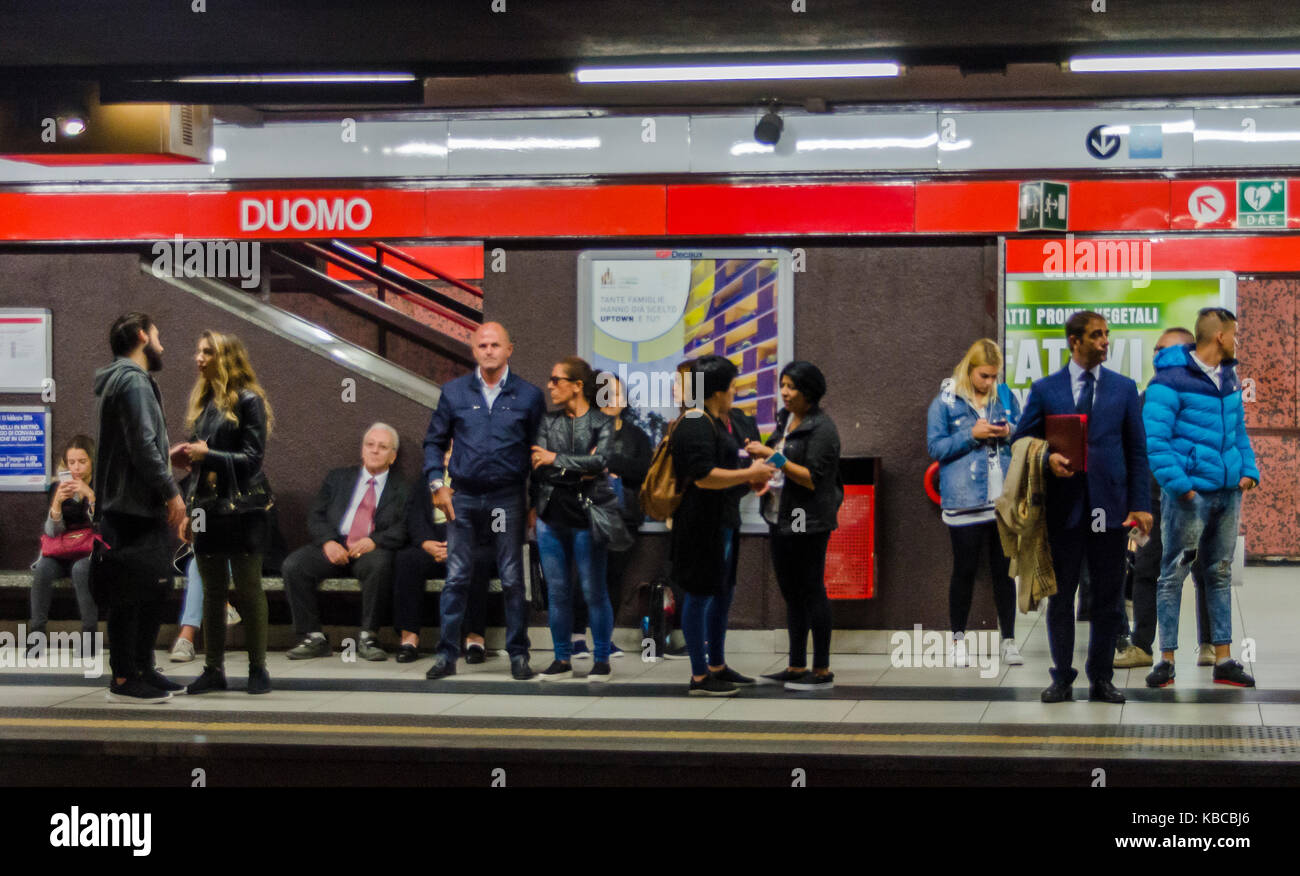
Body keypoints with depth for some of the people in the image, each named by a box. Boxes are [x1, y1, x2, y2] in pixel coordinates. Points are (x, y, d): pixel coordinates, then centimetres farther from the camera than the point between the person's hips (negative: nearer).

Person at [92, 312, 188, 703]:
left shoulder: (122, 379, 19)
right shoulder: (133, 381, -14)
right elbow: (143, 445, -21)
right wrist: (170, 492, -18)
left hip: (138, 507, 10)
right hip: (134, 508, -10)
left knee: (150, 593, 15)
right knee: (131, 595, -6)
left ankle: (142, 670, 22)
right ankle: (125, 679, -2)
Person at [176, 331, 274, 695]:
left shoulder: (248, 401, -7)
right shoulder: (202, 402, 14)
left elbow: (252, 458, -11)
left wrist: (207, 455, -20)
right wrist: (188, 510, 10)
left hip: (241, 509, -6)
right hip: (207, 509, 6)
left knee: (248, 589, 0)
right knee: (212, 592, 7)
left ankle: (258, 669, 5)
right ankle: (213, 669, 12)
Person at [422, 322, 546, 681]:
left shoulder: (528, 395, 3)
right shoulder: (454, 392, 7)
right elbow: (434, 441, 13)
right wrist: (437, 485, 2)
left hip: (508, 498, -1)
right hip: (463, 498, 1)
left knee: (512, 580, 2)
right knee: (456, 578, 2)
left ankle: (518, 655, 10)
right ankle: (446, 654, 8)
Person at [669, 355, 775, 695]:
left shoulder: (723, 421, 14)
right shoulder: (695, 426, -19)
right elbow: (704, 476, -27)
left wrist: (750, 478, 9)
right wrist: (749, 474, -19)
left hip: (723, 521, 11)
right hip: (701, 523, -11)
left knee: (723, 593, 18)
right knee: (700, 595, -3)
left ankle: (717, 666, 30)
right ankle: (699, 677, 3)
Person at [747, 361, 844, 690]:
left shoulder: (821, 429, -14)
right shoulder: (785, 419, 12)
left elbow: (813, 478, -21)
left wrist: (773, 455, -22)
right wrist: (760, 455, 4)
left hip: (808, 523, -9)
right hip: (781, 518, 9)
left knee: (812, 592, -4)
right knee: (791, 593, 14)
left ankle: (822, 671, 2)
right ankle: (797, 667, 22)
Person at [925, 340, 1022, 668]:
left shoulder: (1005, 398, 10)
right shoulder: (945, 402, -1)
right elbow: (936, 447, -4)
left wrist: (1010, 432, -5)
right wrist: (971, 434, -14)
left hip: (1004, 500, 3)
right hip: (965, 502, -3)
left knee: (1004, 570, 6)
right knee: (964, 570, 5)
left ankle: (1009, 640, 13)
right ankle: (958, 638, 17)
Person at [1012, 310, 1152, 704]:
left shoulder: (1124, 388, 8)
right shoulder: (1044, 389, 4)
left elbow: (1136, 450, 6)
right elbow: (1021, 443, 7)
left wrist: (1140, 504, -2)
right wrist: (1047, 459, -14)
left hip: (1110, 507, 1)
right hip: (1063, 507, -1)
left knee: (1109, 598, 5)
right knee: (1060, 597, 6)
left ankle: (1101, 679, 16)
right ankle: (1062, 679, 15)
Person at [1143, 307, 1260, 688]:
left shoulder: (1229, 377, 12)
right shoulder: (1170, 379, -13)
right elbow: (1153, 439, -16)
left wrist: (1248, 469, 9)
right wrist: (1179, 484, -21)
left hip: (1228, 492, 8)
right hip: (1189, 495, -8)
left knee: (1220, 574, 12)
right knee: (1173, 574, -2)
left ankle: (1224, 660, 18)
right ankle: (1167, 660, 5)